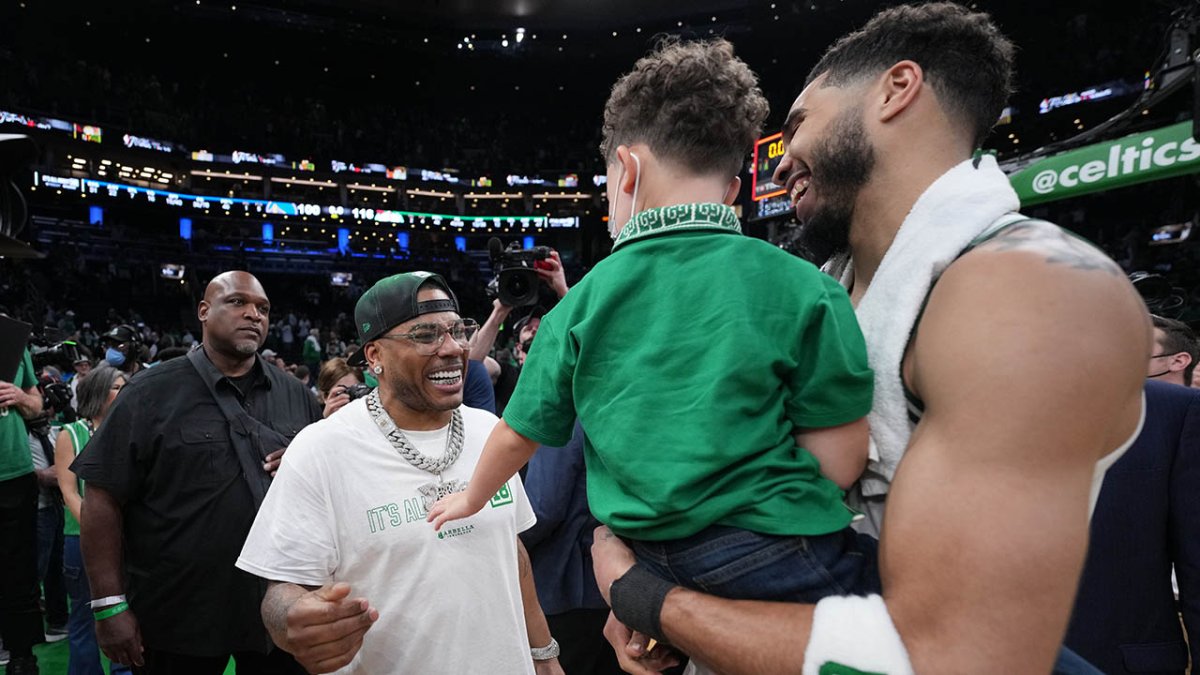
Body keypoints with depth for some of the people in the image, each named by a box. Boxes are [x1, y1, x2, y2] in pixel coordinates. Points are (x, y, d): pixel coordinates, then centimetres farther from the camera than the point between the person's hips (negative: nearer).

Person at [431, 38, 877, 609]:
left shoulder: (581, 304, -2)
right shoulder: (798, 287, -10)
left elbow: (518, 434, 9)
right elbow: (838, 464, -10)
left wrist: (471, 498, 30)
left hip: (653, 580, 3)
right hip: (789, 572, -2)